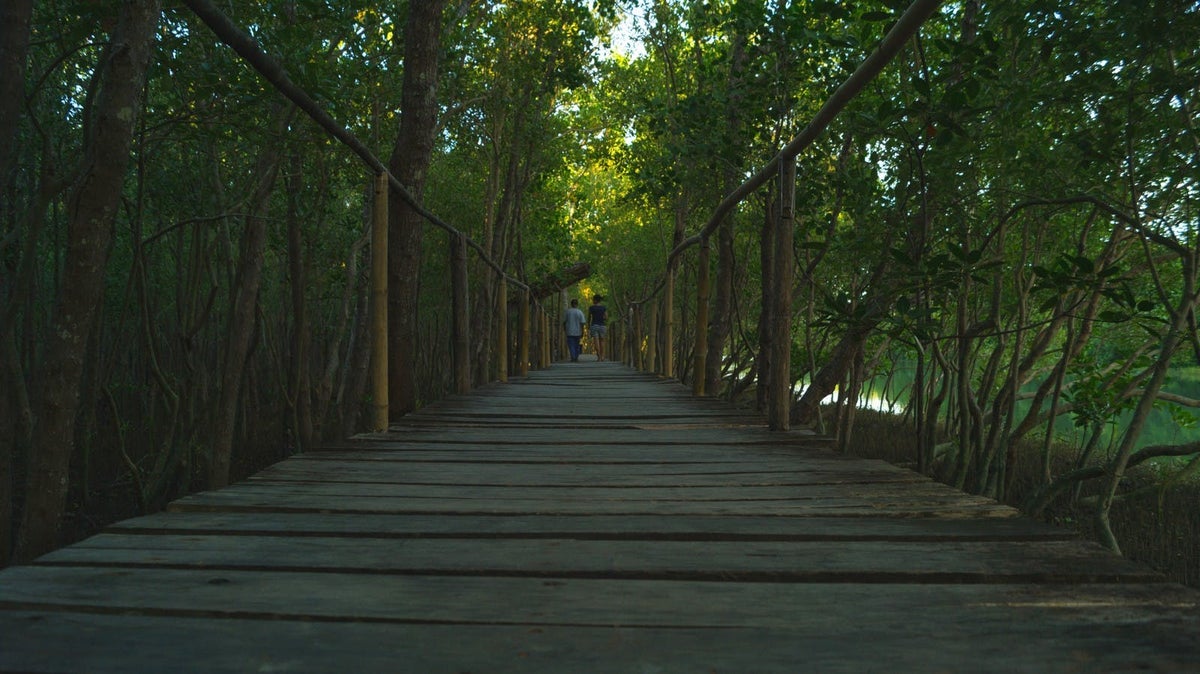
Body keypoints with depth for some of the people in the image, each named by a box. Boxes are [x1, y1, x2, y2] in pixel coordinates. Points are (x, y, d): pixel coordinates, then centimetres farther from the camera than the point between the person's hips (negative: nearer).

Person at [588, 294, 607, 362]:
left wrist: (588, 328, 13)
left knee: (596, 342, -3)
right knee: (601, 341, 14)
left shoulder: (591, 308, -1)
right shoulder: (604, 308, 2)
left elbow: (589, 318, 3)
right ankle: (602, 356, 8)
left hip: (594, 326, -2)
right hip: (602, 326, 2)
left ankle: (599, 357, -12)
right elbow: (606, 318, -3)